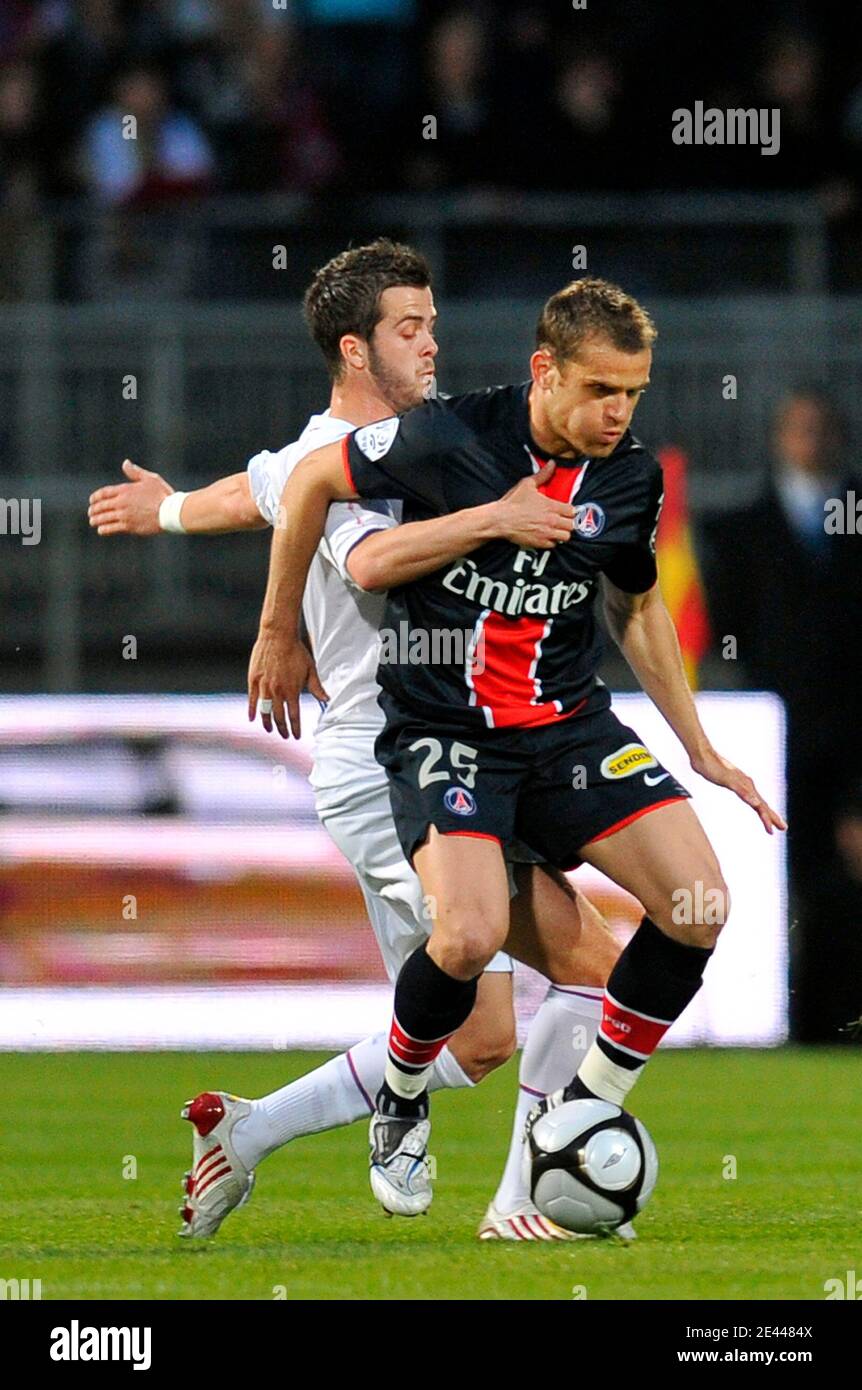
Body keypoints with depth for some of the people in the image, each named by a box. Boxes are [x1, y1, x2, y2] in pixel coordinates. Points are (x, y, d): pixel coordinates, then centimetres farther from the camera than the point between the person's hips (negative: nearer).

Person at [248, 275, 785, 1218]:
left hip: (571, 724, 5)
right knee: (472, 935, -28)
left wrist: (701, 752, 17)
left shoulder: (632, 477, 0)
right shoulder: (450, 440, -16)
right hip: (441, 728, -5)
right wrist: (279, 635, 7)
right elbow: (312, 480, 0)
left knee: (699, 908, -14)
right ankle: (399, 1106, 4)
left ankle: (584, 1106, 7)